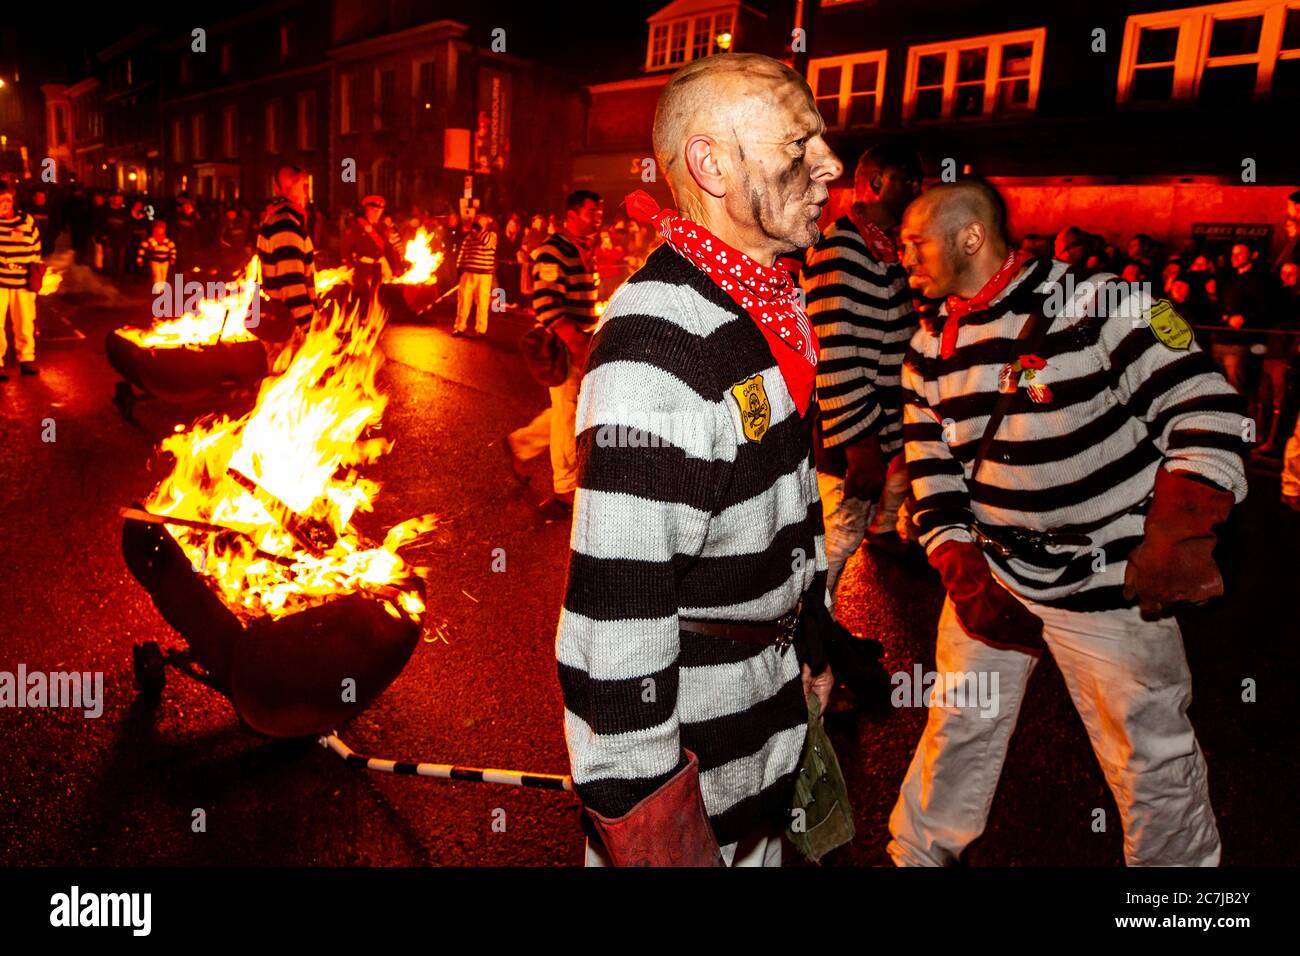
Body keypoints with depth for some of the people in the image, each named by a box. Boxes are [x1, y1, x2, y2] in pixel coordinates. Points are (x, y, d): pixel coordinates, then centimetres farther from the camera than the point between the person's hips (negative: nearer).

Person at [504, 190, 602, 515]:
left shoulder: (587, 250, 13)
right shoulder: (553, 251, -16)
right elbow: (546, 305, -24)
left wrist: (591, 339, 12)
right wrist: (577, 345, -29)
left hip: (584, 342, 9)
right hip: (563, 344, -9)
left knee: (573, 408, 16)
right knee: (567, 411, -1)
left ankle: (521, 444, 34)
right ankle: (567, 490, 12)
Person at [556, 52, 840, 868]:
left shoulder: (770, 309, 3)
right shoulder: (655, 348, -29)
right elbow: (618, 607, -29)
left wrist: (813, 640, 19)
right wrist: (643, 814, -23)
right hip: (683, 730, -8)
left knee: (763, 844, 27)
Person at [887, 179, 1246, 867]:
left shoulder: (1099, 303, -12)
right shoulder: (931, 348, 5)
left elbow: (1203, 409, -13)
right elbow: (931, 469, 6)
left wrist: (1176, 537, -20)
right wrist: (963, 574, -4)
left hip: (1113, 580, -4)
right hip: (992, 571, 4)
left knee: (1152, 759, 7)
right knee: (957, 730, 14)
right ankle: (916, 853, 35)